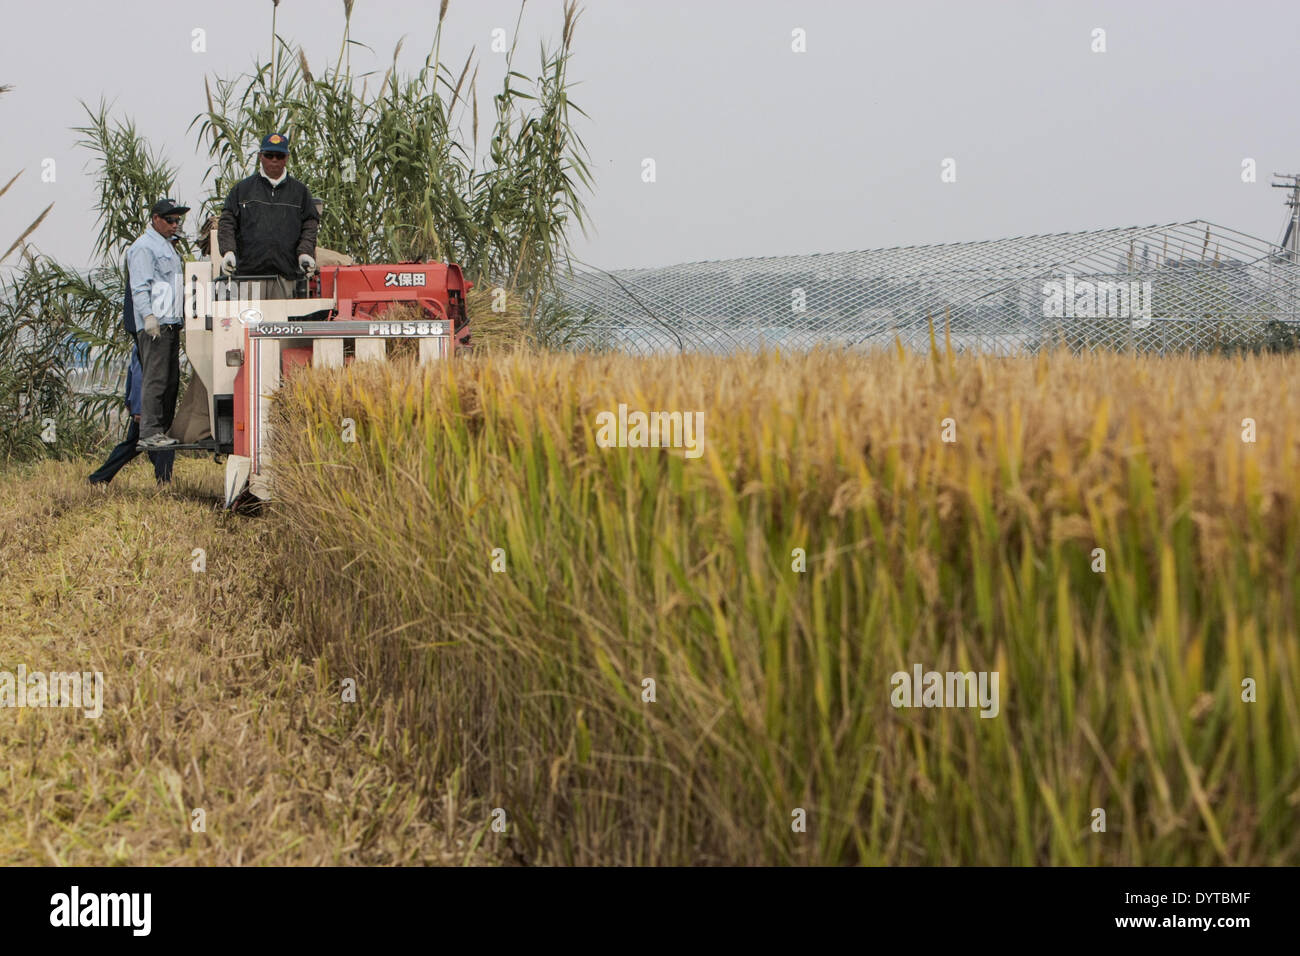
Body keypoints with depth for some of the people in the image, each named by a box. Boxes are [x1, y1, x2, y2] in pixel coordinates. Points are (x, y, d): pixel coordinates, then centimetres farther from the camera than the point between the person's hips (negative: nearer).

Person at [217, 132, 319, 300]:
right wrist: (228, 251, -6)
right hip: (248, 271, -1)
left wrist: (305, 253, -3)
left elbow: (310, 226, 13)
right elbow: (227, 223, 9)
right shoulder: (242, 189, 13)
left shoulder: (300, 192, 15)